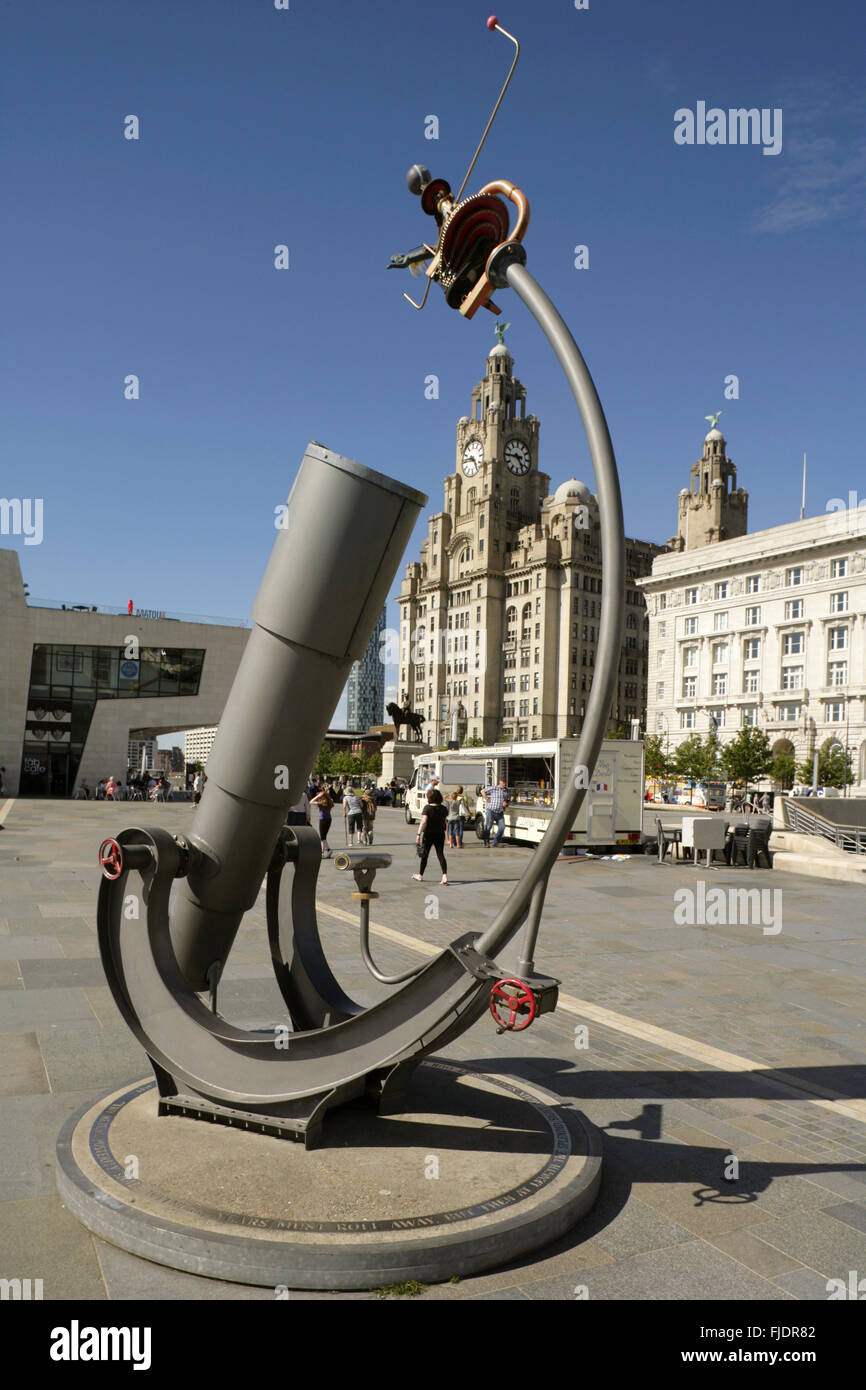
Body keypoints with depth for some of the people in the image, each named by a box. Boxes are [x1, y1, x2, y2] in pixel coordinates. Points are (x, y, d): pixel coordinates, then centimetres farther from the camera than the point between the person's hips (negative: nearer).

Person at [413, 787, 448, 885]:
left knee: (424, 855, 11)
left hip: (428, 834, -3)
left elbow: (424, 822, -21)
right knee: (441, 855, 2)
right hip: (440, 834, 3)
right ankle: (445, 875, -14)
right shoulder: (443, 808, 0)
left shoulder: (427, 808, -14)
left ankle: (420, 875, 26)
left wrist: (418, 834, -22)